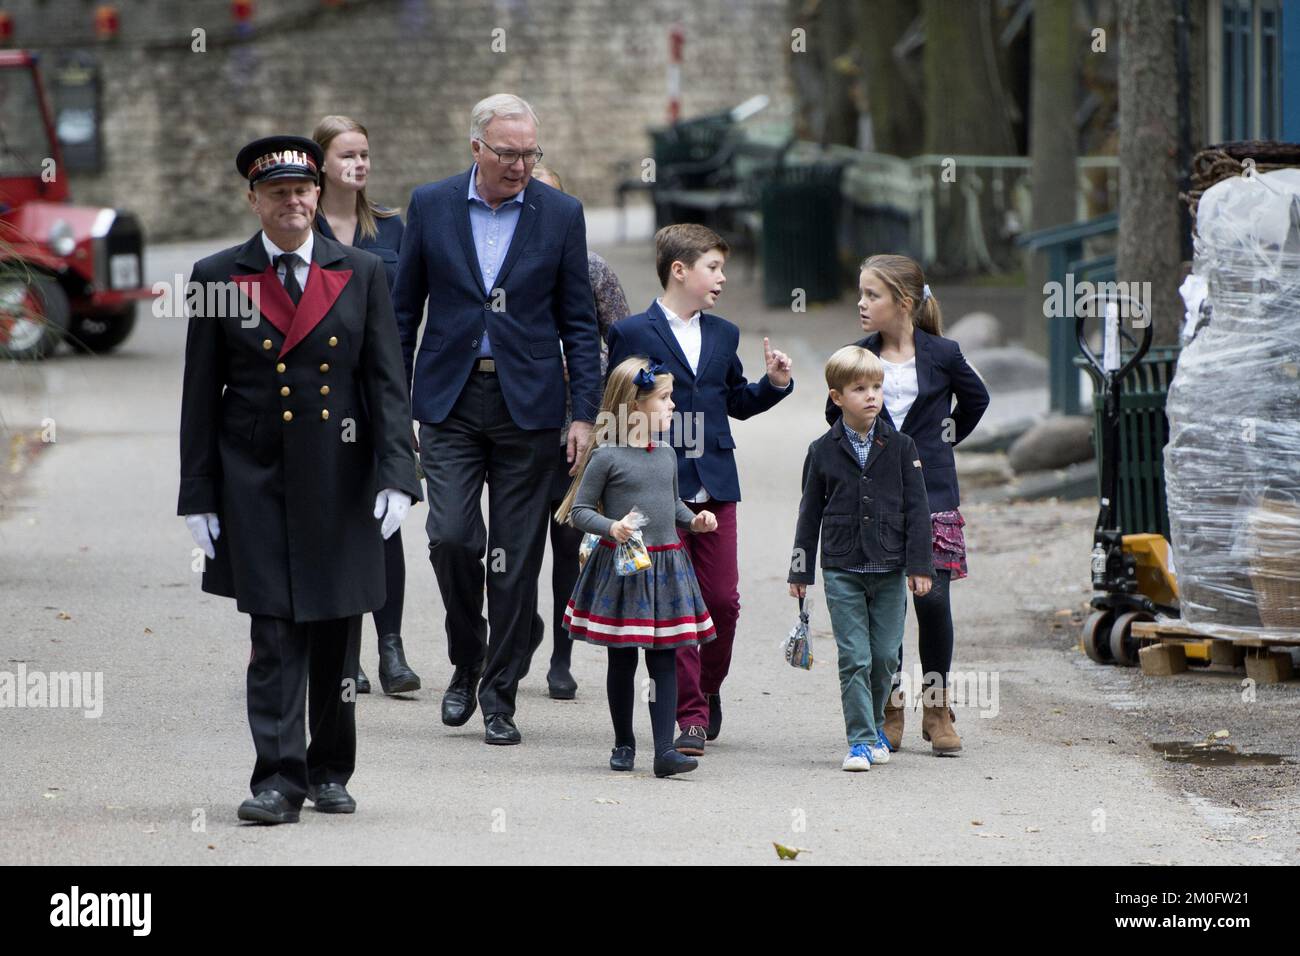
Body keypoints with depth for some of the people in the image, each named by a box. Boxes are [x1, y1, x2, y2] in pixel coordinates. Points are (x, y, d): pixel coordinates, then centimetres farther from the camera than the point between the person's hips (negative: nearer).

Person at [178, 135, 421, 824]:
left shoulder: (361, 274, 7)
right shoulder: (218, 278, 4)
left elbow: (387, 382, 3)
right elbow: (201, 397, 4)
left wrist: (395, 475, -8)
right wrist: (199, 496, 0)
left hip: (340, 481, 1)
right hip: (257, 482, -1)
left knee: (337, 631, 6)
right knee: (275, 634, -7)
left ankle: (330, 772, 19)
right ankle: (279, 779, -8)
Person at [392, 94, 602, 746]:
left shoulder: (560, 215, 2)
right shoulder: (431, 206, 3)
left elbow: (578, 321, 5)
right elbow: (403, 310, 8)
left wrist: (584, 414, -1)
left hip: (526, 402, 0)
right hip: (449, 402, 0)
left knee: (517, 556, 1)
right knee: (452, 534, -13)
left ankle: (499, 693, 11)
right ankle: (466, 662, 12)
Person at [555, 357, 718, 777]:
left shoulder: (666, 455, 9)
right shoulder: (607, 457, -10)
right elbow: (580, 510, -7)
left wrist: (693, 520, 5)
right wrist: (611, 527, -24)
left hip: (665, 567, 5)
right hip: (622, 569, -5)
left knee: (665, 660, -1)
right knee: (622, 661, 7)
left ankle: (665, 750, -5)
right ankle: (624, 744, 21)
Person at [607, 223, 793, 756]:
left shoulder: (722, 335, 14)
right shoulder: (631, 334, -2)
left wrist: (773, 383, 4)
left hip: (715, 487, 4)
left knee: (722, 600, 2)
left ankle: (707, 688, 25)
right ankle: (691, 714, 0)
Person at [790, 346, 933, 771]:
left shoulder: (900, 447, 2)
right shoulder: (823, 451, 1)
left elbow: (916, 509, 3)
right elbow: (810, 513, 8)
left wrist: (919, 565, -3)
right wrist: (800, 571, 7)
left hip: (889, 570, 1)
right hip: (842, 571, -1)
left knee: (885, 656, 6)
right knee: (854, 658, -6)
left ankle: (874, 725, 26)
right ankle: (861, 740, -4)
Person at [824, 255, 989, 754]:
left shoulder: (942, 355, -1)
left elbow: (975, 399, 17)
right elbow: (837, 414, 19)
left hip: (931, 492, -2)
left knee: (932, 597, -8)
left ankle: (936, 707, 6)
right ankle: (890, 707, 12)